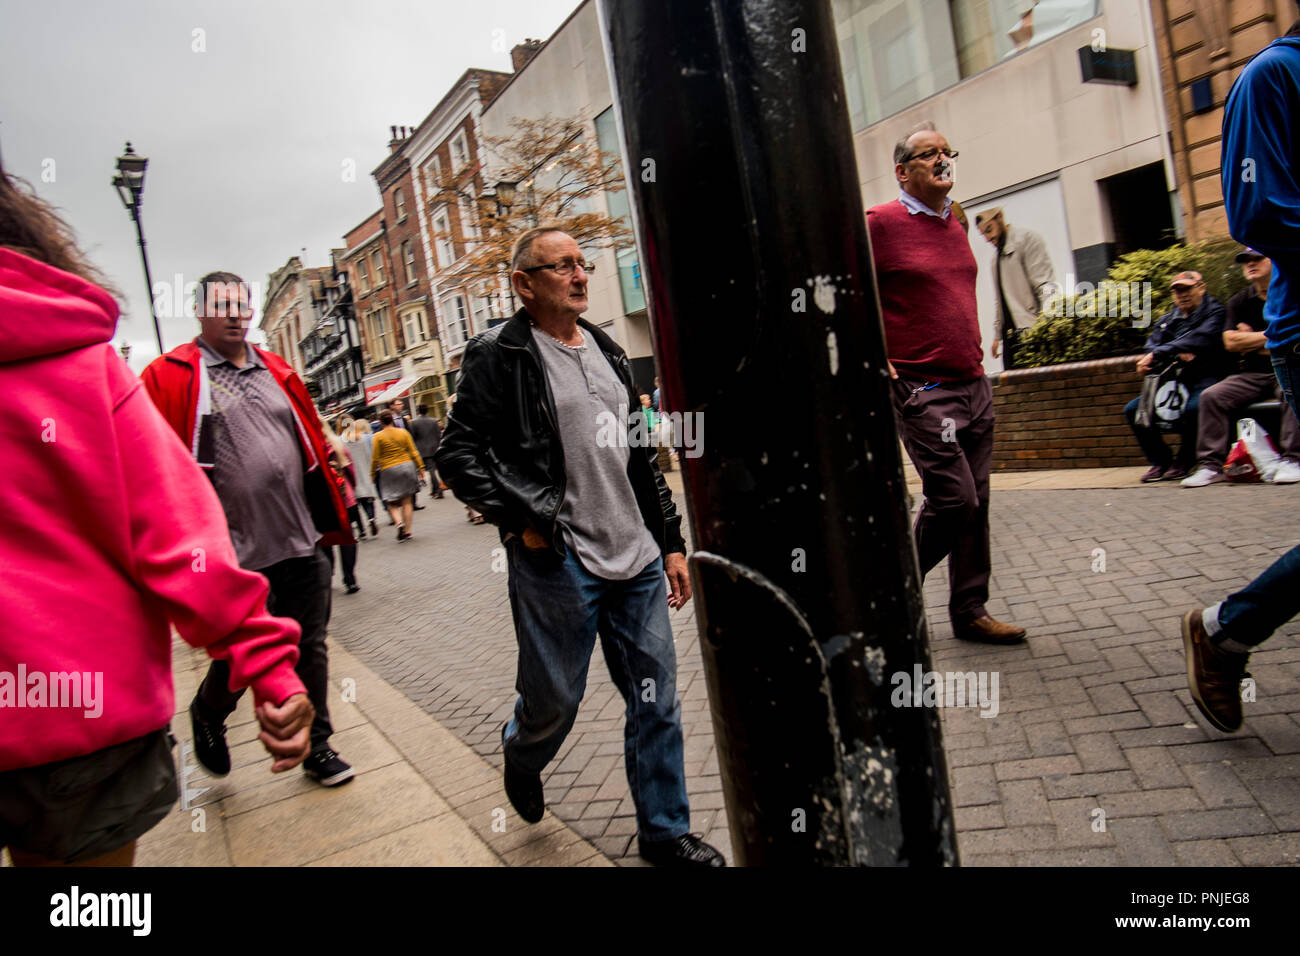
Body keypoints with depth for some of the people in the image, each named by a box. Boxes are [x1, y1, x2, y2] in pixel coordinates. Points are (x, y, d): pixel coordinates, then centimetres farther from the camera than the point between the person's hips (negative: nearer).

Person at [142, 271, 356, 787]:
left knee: (310, 648, 12)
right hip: (237, 552, -4)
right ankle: (207, 716, 41)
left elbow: (313, 447, 16)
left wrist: (330, 519, 14)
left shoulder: (278, 372, 13)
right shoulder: (169, 377, -3)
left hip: (302, 542, 5)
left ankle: (316, 746, 29)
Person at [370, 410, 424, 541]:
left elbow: (375, 458, -4)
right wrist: (421, 467, 10)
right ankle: (407, 531, 8)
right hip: (407, 466, 2)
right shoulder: (403, 432, 2)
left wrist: (372, 474, 7)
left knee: (392, 503, 8)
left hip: (389, 470, -2)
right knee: (407, 501, 8)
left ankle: (399, 522, -19)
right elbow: (414, 452, 3)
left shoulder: (377, 437, -4)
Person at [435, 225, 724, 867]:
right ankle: (521, 756, 45)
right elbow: (458, 454, -7)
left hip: (637, 560, 6)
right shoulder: (497, 356, -4)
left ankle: (665, 833, 27)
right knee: (554, 700, 9)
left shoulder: (606, 351, 15)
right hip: (557, 565, -5)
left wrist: (670, 541, 15)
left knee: (657, 703, 9)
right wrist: (521, 520, -14)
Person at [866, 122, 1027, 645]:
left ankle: (970, 611, 21)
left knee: (975, 502, 9)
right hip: (922, 390, -8)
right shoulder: (879, 223, -7)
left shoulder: (954, 224, 17)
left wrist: (975, 347, 19)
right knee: (954, 499, -11)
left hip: (973, 385, 8)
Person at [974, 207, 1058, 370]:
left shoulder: (1026, 238, -1)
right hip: (1010, 333, 7)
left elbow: (1045, 285, -10)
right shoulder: (996, 258, 22)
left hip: (1031, 328, -7)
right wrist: (997, 335, 20)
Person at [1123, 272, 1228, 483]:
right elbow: (1151, 349, 2)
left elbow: (1198, 340, -19)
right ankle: (1160, 461, -1)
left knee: (1193, 408, -37)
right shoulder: (1167, 321, 18)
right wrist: (1176, 355, -19)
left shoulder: (1215, 312, 1)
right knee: (1133, 409, -10)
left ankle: (1184, 463, -15)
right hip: (1176, 383, 6)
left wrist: (1159, 354, -26)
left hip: (1206, 380, -6)